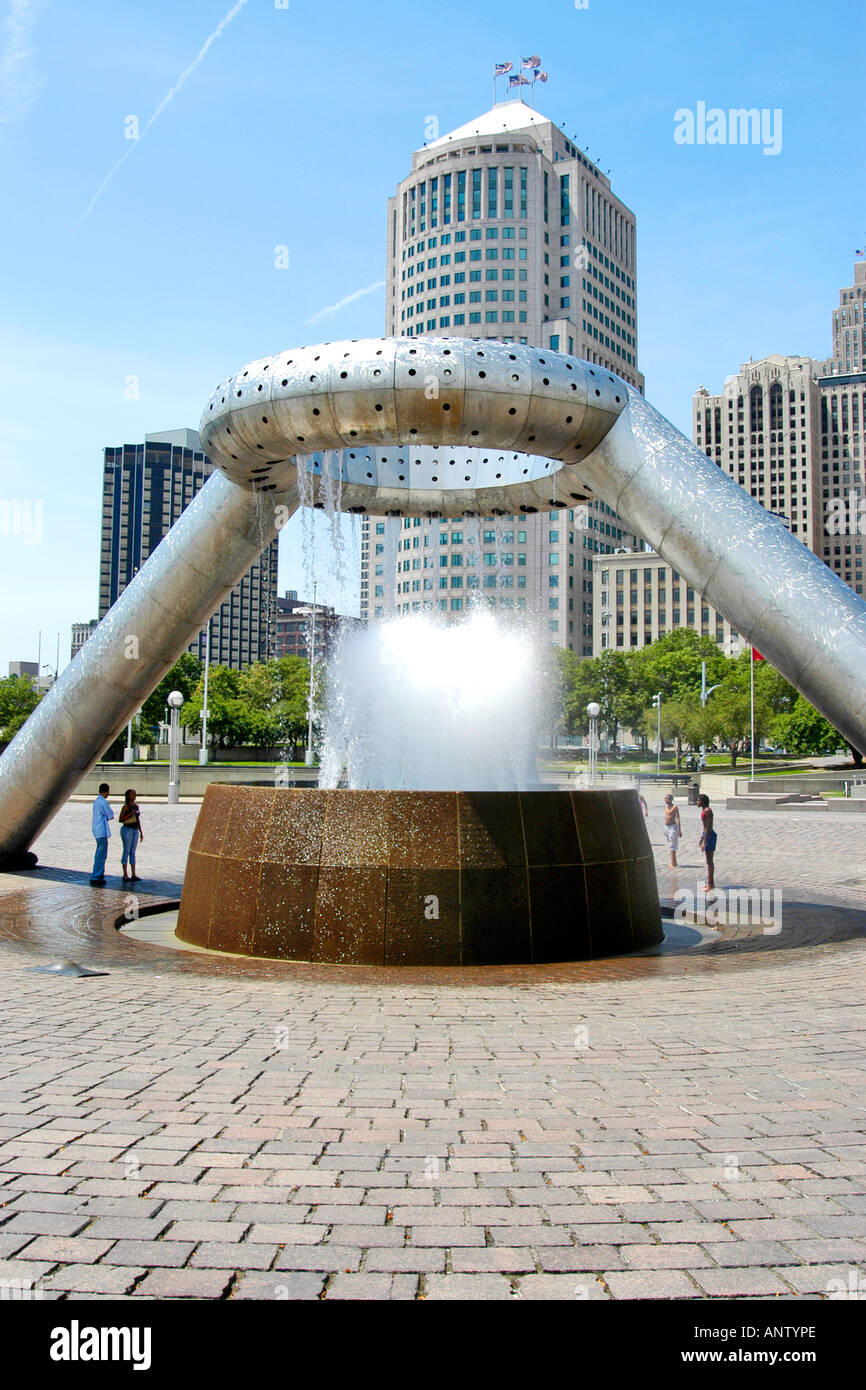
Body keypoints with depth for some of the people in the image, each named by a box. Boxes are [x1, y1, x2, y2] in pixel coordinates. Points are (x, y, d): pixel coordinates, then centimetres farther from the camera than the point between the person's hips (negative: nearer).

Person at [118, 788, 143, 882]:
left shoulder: (136, 806, 12)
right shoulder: (125, 806, -8)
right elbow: (121, 820, -11)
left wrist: (141, 832, 15)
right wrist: (130, 814, -20)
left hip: (135, 831, 7)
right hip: (127, 830, -7)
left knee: (132, 852, 7)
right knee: (126, 852, -3)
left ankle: (133, 875, 8)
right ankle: (125, 875, 1)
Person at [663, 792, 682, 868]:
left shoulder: (675, 807, -11)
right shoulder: (666, 807, 10)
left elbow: (678, 819, -13)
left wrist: (679, 830, -17)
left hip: (673, 827, -8)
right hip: (666, 827, 8)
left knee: (672, 846, -9)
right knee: (670, 845, 12)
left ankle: (672, 863, -10)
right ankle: (674, 862, 20)